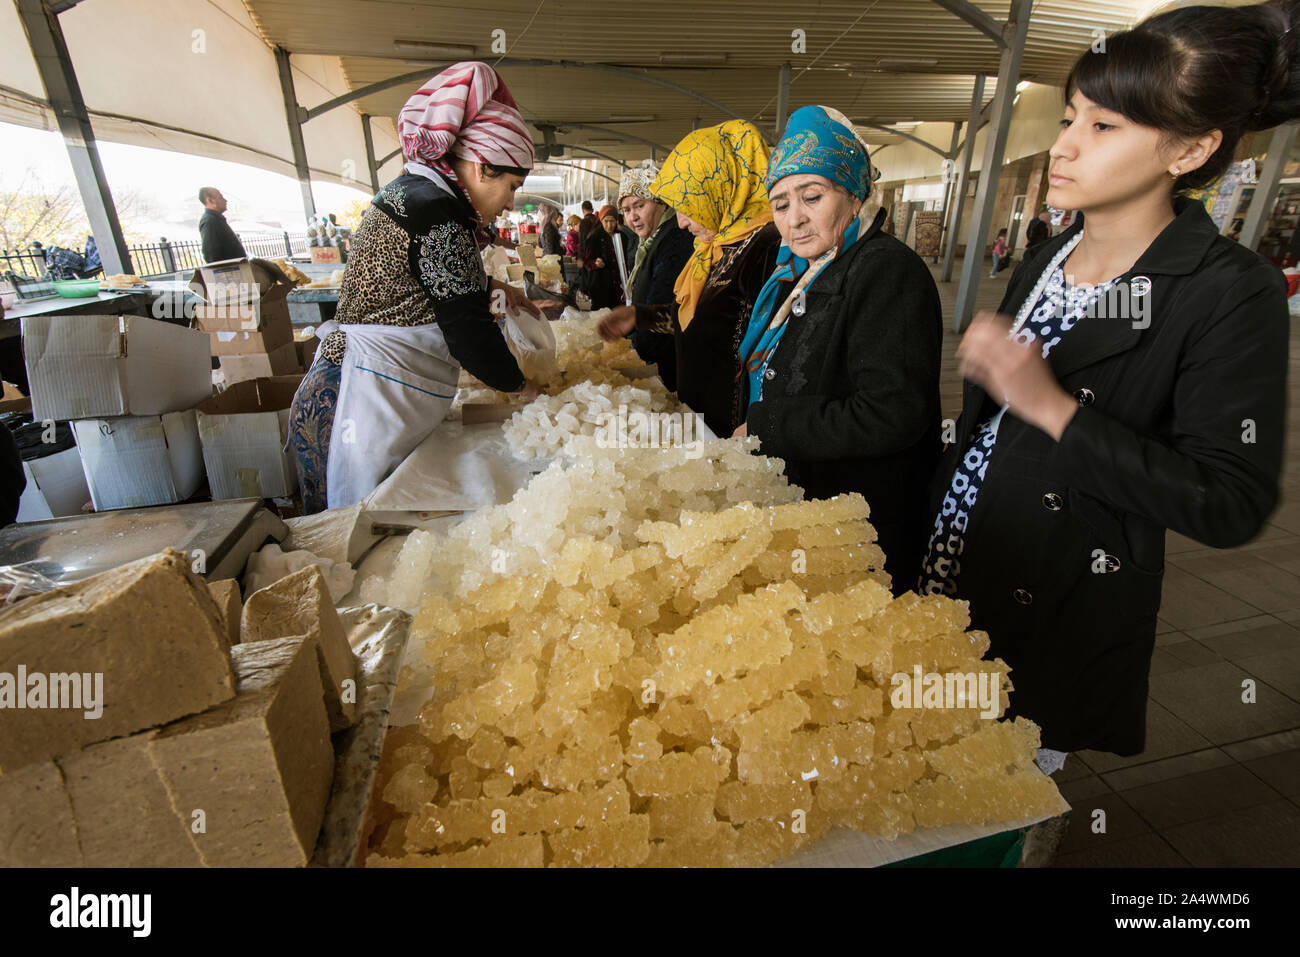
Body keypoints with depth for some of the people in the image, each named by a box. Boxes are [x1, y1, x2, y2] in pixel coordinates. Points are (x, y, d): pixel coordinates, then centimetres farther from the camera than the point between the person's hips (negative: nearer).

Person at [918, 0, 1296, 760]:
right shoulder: (1043, 262, 7)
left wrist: (1054, 409, -24)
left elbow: (1232, 506, -15)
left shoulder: (1232, 293, -12)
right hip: (954, 574, 6)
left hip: (1063, 614, -5)